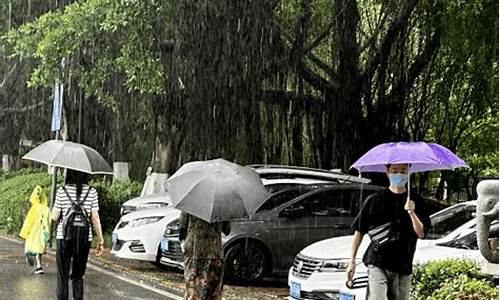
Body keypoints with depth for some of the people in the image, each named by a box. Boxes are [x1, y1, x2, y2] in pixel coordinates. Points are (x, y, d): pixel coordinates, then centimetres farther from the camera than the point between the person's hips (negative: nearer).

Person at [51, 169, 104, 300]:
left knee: (63, 276, 6)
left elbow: (54, 217, -3)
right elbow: (95, 218, -2)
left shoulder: (62, 191, -4)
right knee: (78, 276, 14)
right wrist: (100, 240, 4)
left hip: (65, 237, -2)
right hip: (84, 237, 2)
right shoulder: (92, 192, -1)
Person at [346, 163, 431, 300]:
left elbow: (421, 234, -1)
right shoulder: (375, 200, 2)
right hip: (377, 264, -2)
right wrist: (352, 261, 3)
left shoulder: (416, 201, 6)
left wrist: (411, 213, -17)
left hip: (403, 268, 3)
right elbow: (359, 232, 7)